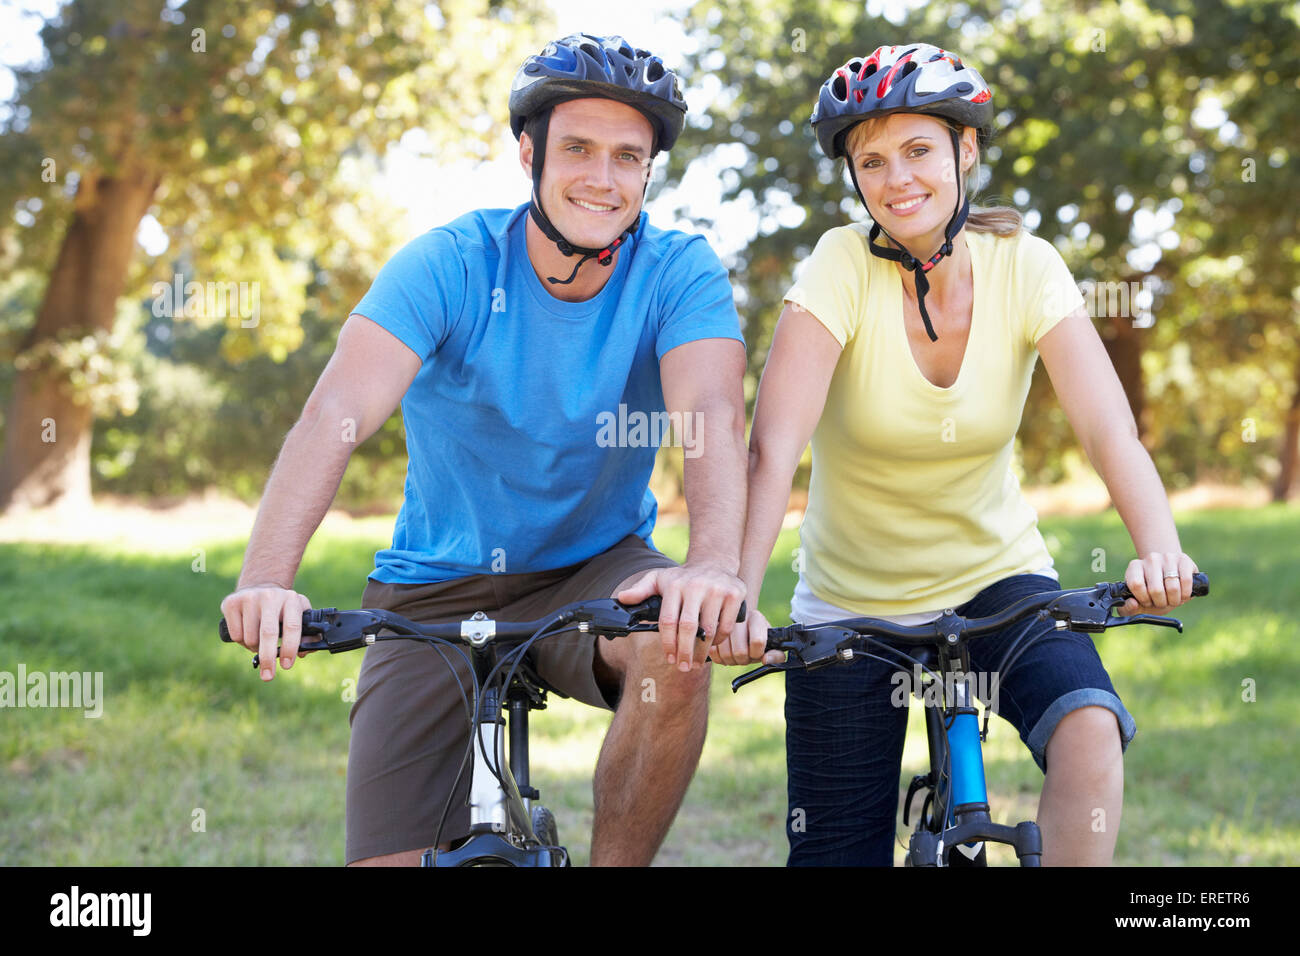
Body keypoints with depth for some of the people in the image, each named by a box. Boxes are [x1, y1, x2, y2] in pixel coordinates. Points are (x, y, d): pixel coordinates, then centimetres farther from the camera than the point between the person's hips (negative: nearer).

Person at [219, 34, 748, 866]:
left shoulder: (680, 272, -12)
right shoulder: (448, 265, -15)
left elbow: (713, 417, -29)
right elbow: (341, 409, -29)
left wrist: (715, 563, -51)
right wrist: (268, 577, -46)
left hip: (594, 572, 0)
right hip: (436, 594, 0)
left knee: (679, 649, -33)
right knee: (393, 857, -8)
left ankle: (615, 867, -12)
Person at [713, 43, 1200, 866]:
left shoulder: (1023, 266, -11)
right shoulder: (843, 268, -16)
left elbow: (1110, 431, -23)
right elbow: (773, 450, -28)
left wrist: (1161, 549, -42)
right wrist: (738, 593, -44)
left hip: (996, 579, 1)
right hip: (851, 603, -1)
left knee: (1089, 733, -29)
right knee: (838, 853, 0)